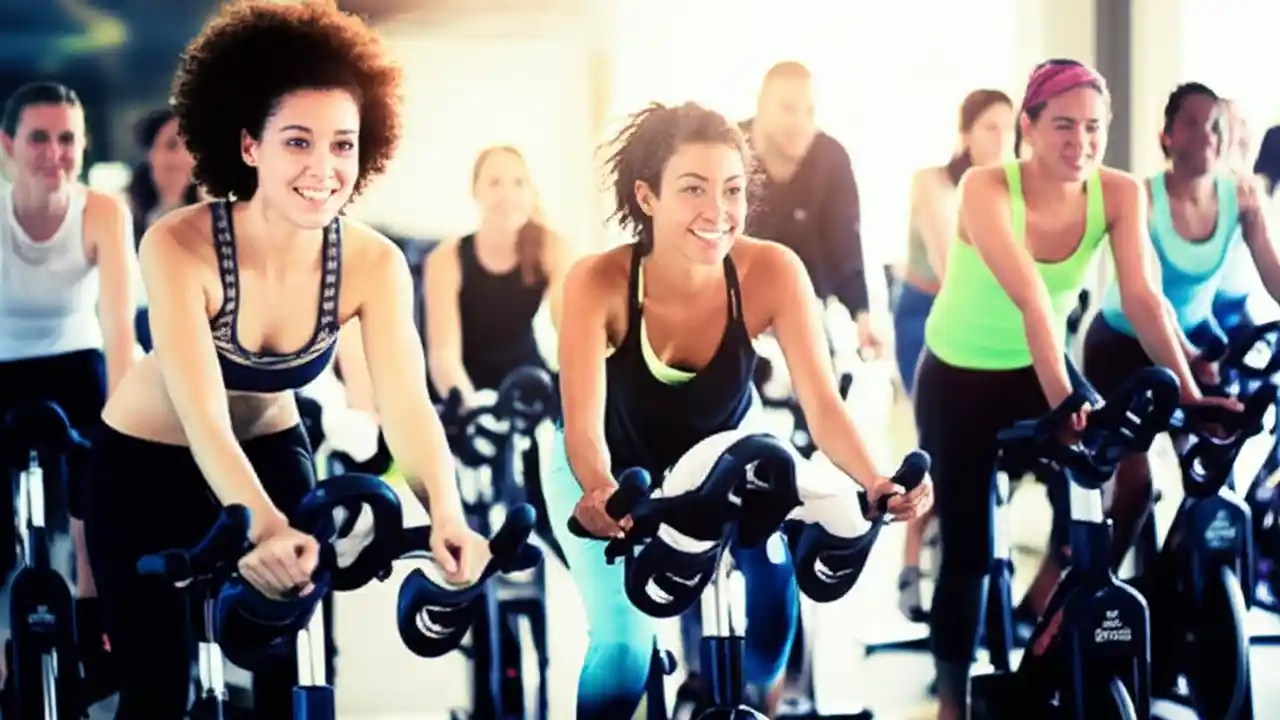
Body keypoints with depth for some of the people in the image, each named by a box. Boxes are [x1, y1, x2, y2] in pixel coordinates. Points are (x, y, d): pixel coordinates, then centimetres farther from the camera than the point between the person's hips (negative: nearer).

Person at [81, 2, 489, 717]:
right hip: (148, 463, -3)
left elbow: (408, 404, -28)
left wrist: (446, 516, -47)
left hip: (272, 451, 3)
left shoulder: (374, 263, -20)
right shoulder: (180, 247, -31)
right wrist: (263, 528, -56)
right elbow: (203, 420, -39)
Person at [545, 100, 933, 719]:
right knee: (625, 647, -15)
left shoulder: (772, 272, -30)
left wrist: (876, 482, -50)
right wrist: (600, 493, -62)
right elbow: (584, 427, -40)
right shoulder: (598, 283, -34)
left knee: (772, 594, -15)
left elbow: (822, 405, -31)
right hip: (613, 468, -2)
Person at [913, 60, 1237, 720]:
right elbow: (1031, 298, -38)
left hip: (1037, 368, 3)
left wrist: (1190, 393, -32)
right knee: (968, 550, 0)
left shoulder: (1119, 194, -15)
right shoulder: (986, 188, -27)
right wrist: (1062, 401, -47)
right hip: (958, 378, -3)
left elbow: (1143, 299, -22)